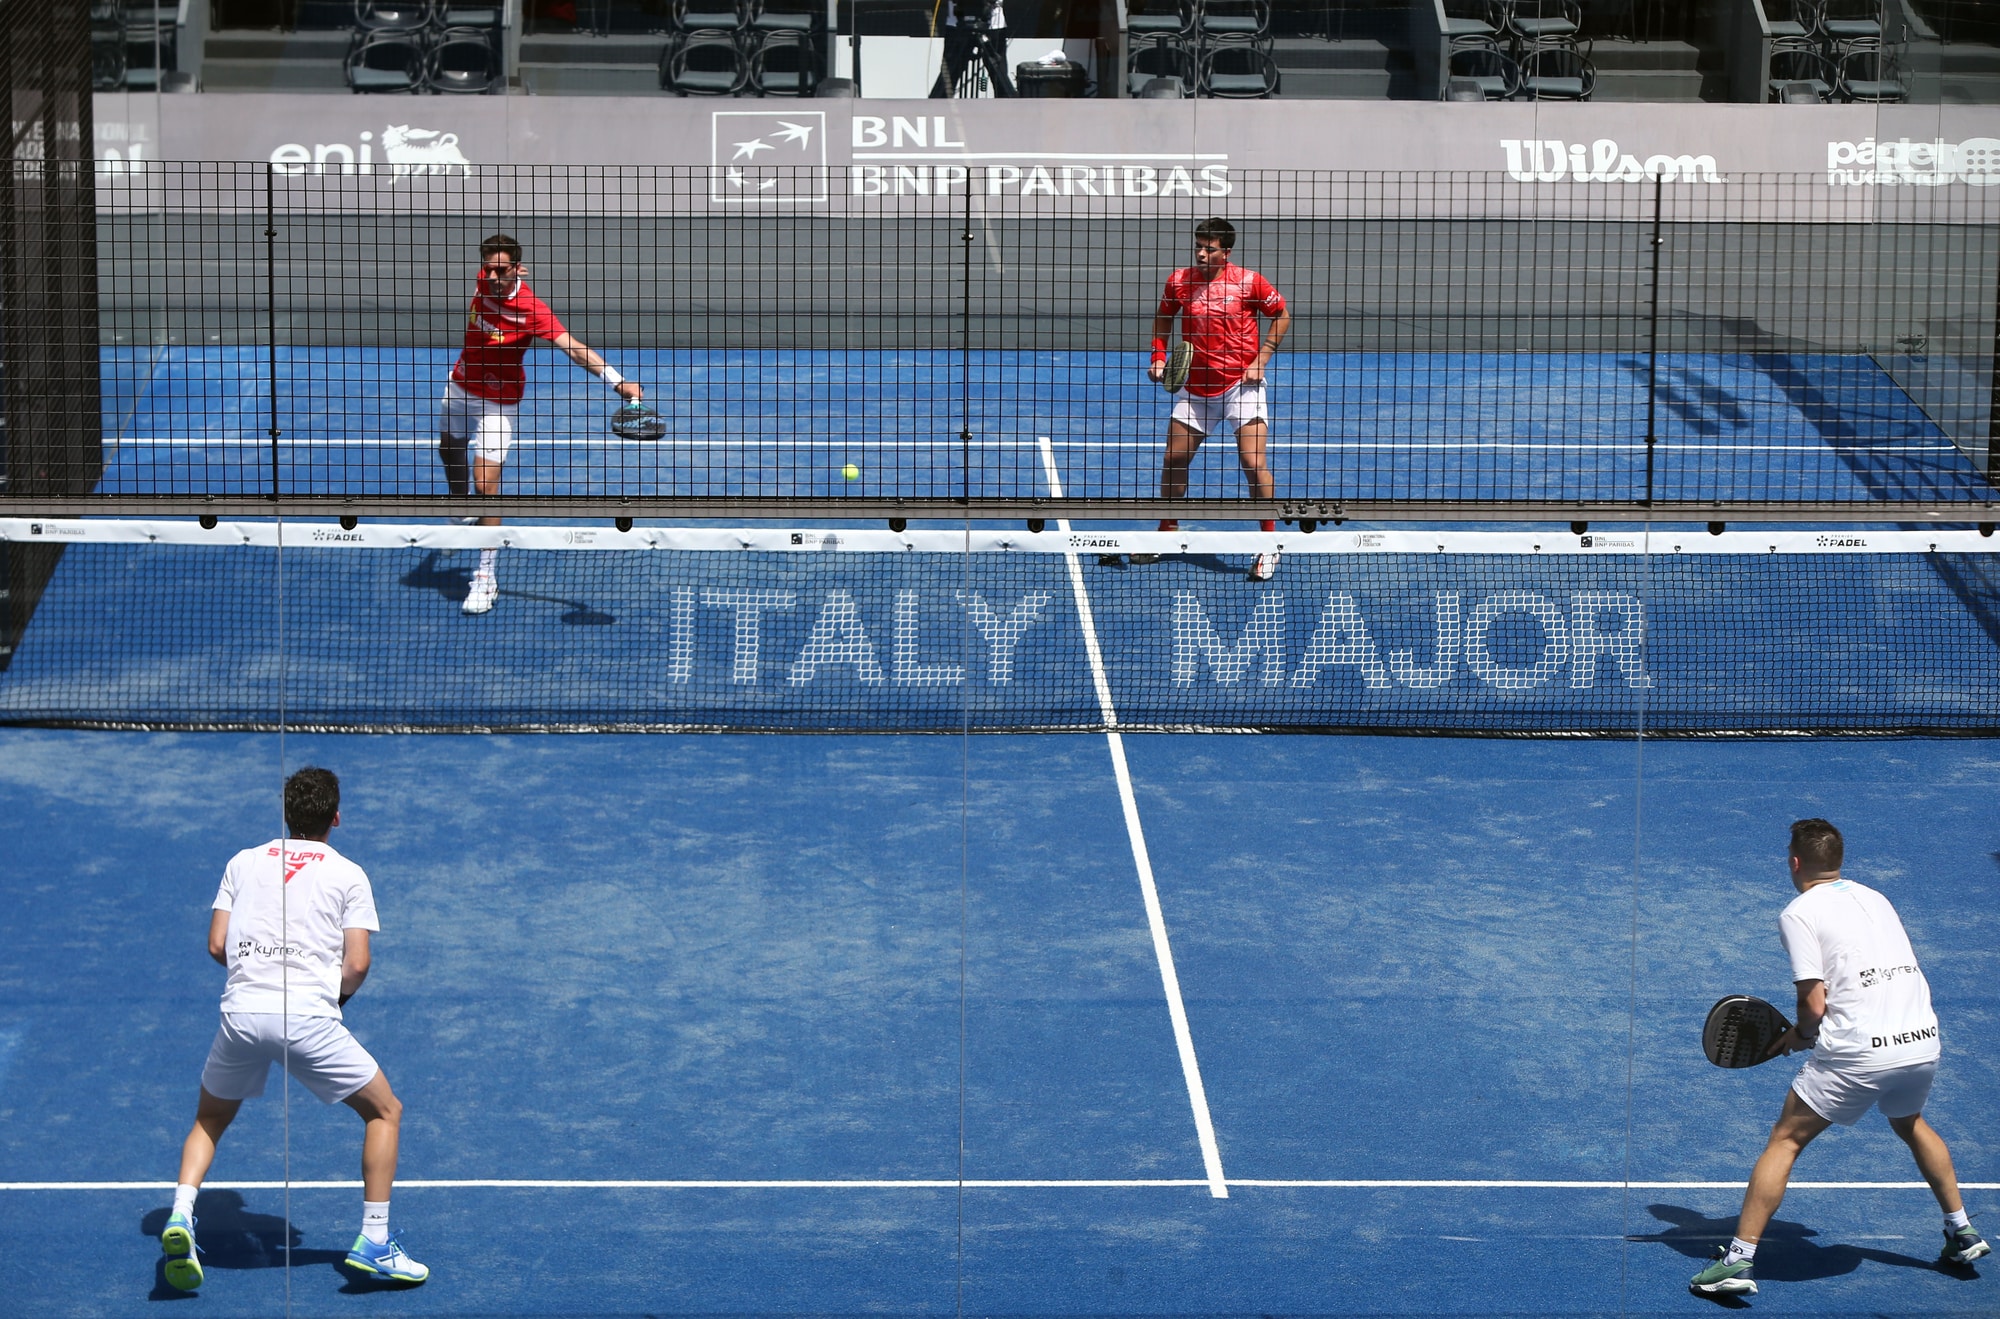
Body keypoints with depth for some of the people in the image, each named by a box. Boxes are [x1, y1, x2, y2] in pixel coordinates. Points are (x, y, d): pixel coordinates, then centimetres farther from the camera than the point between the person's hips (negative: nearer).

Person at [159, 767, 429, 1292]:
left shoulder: (243, 863, 16)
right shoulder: (348, 875, 9)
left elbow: (217, 945, 11)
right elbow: (357, 964, 0)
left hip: (241, 1011, 3)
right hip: (309, 1016, -3)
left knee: (210, 1119, 26)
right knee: (385, 1112, 15)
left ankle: (180, 1217, 3)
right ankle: (374, 1242, 8)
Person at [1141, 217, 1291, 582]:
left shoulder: (1248, 282, -9)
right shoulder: (1179, 281, 0)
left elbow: (1281, 315, 3)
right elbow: (1163, 316, 18)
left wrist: (1260, 361, -5)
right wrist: (1159, 356, 4)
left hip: (1241, 384, -4)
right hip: (1195, 387, 4)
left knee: (1253, 463, -12)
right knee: (1173, 459, 7)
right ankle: (1167, 532, 26)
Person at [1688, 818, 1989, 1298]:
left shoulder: (1799, 913, -3)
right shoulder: (1875, 898, 17)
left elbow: (1814, 1003, -11)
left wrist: (1799, 1036, 11)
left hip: (1858, 1053, -6)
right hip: (1923, 1040, 6)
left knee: (1785, 1141, 5)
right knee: (1909, 1123, 35)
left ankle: (1740, 1259, -1)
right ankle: (1962, 1232, 38)